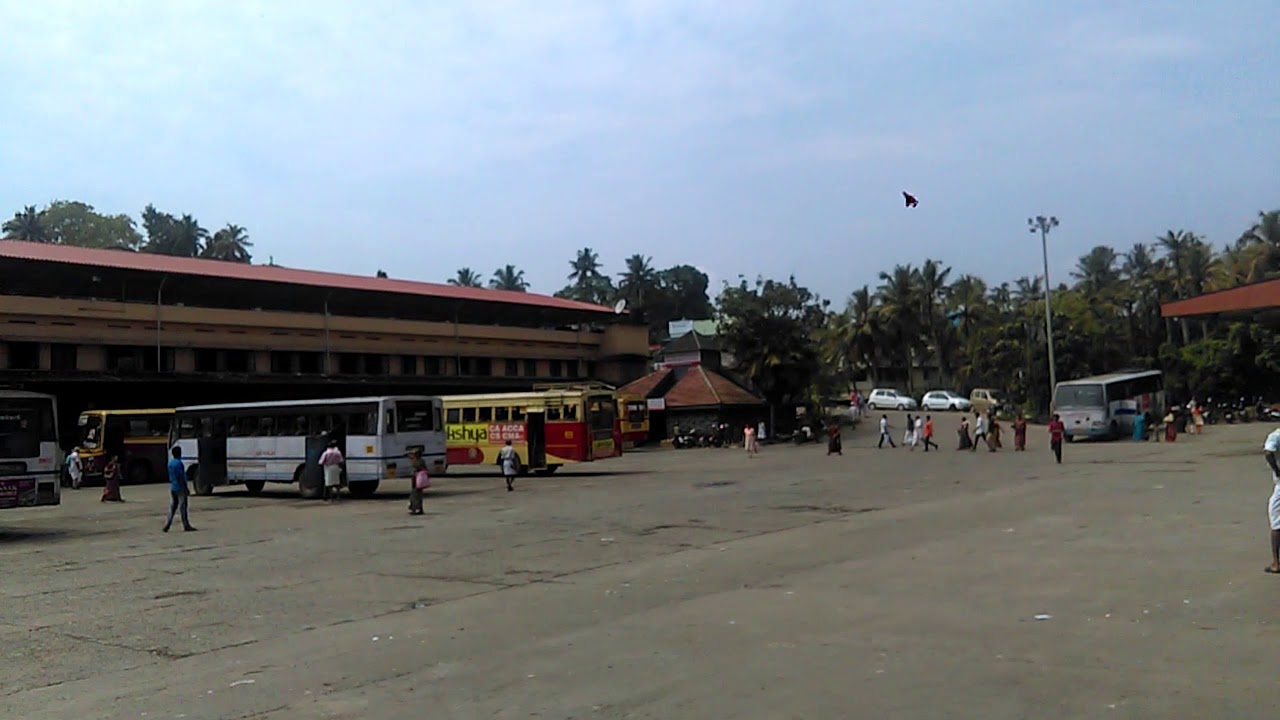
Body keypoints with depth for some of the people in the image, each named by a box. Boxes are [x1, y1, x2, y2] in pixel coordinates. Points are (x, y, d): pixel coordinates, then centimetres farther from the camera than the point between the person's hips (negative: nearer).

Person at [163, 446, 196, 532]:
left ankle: (167, 525, 3)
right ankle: (186, 526, 4)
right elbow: (181, 477, -19)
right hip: (180, 487, -8)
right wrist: (185, 488, -16)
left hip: (172, 488, 8)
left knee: (172, 507, 10)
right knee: (183, 507, -2)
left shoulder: (170, 462, 10)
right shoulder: (178, 463, -17)